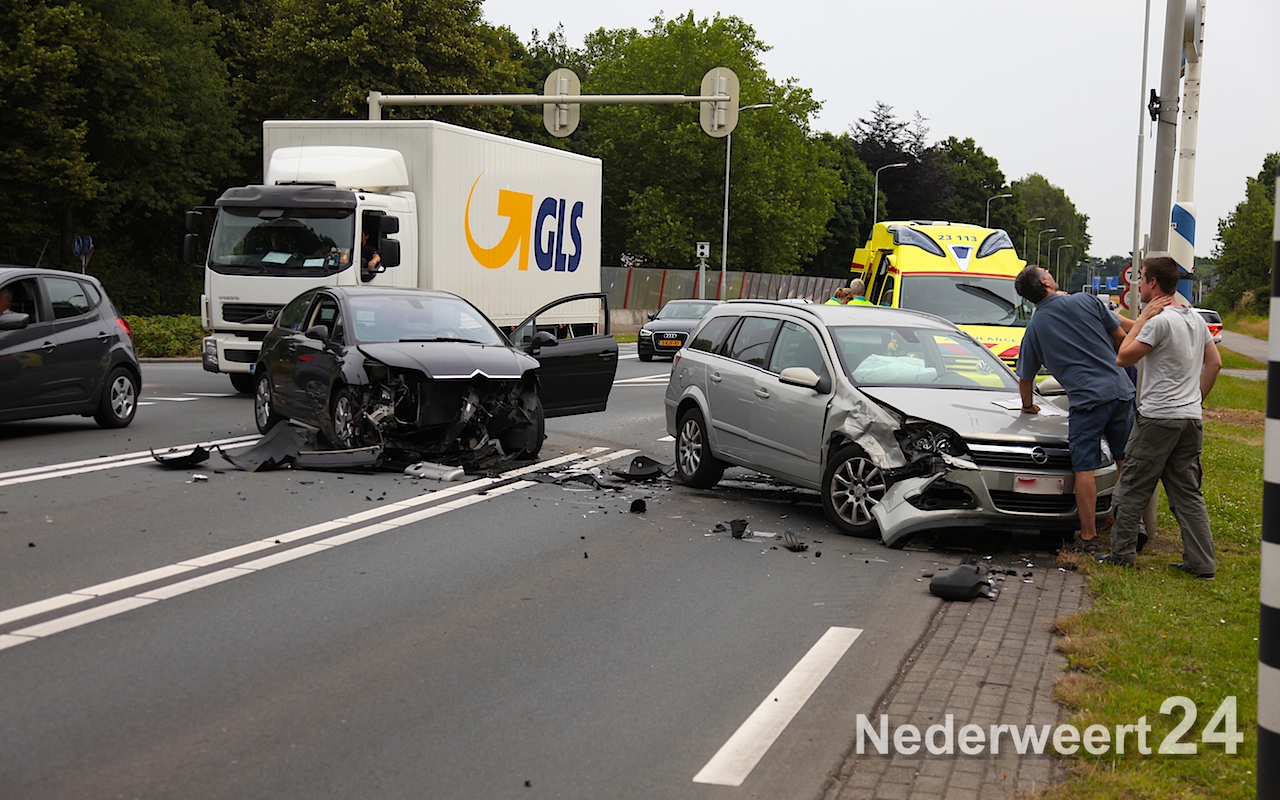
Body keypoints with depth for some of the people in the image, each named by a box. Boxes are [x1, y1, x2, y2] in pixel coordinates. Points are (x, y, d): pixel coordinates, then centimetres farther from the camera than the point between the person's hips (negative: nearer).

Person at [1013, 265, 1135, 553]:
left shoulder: (1035, 326, 5)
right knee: (1126, 462, 14)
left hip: (1086, 399, -2)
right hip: (1120, 390, 2)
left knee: (1084, 469, 2)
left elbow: (1025, 377, 14)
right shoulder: (1086, 301, 4)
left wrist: (1028, 406, 33)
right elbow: (1120, 336, 9)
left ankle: (1088, 537, 3)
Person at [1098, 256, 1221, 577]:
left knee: (1134, 488, 3)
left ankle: (1122, 551, 8)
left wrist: (1143, 317, -5)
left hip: (1158, 418, -8)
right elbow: (1214, 363, 18)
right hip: (1191, 419, 8)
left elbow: (1123, 357, -11)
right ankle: (1201, 562, 7)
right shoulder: (1196, 319, 12)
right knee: (1188, 493, 9)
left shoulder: (1159, 320, -15)